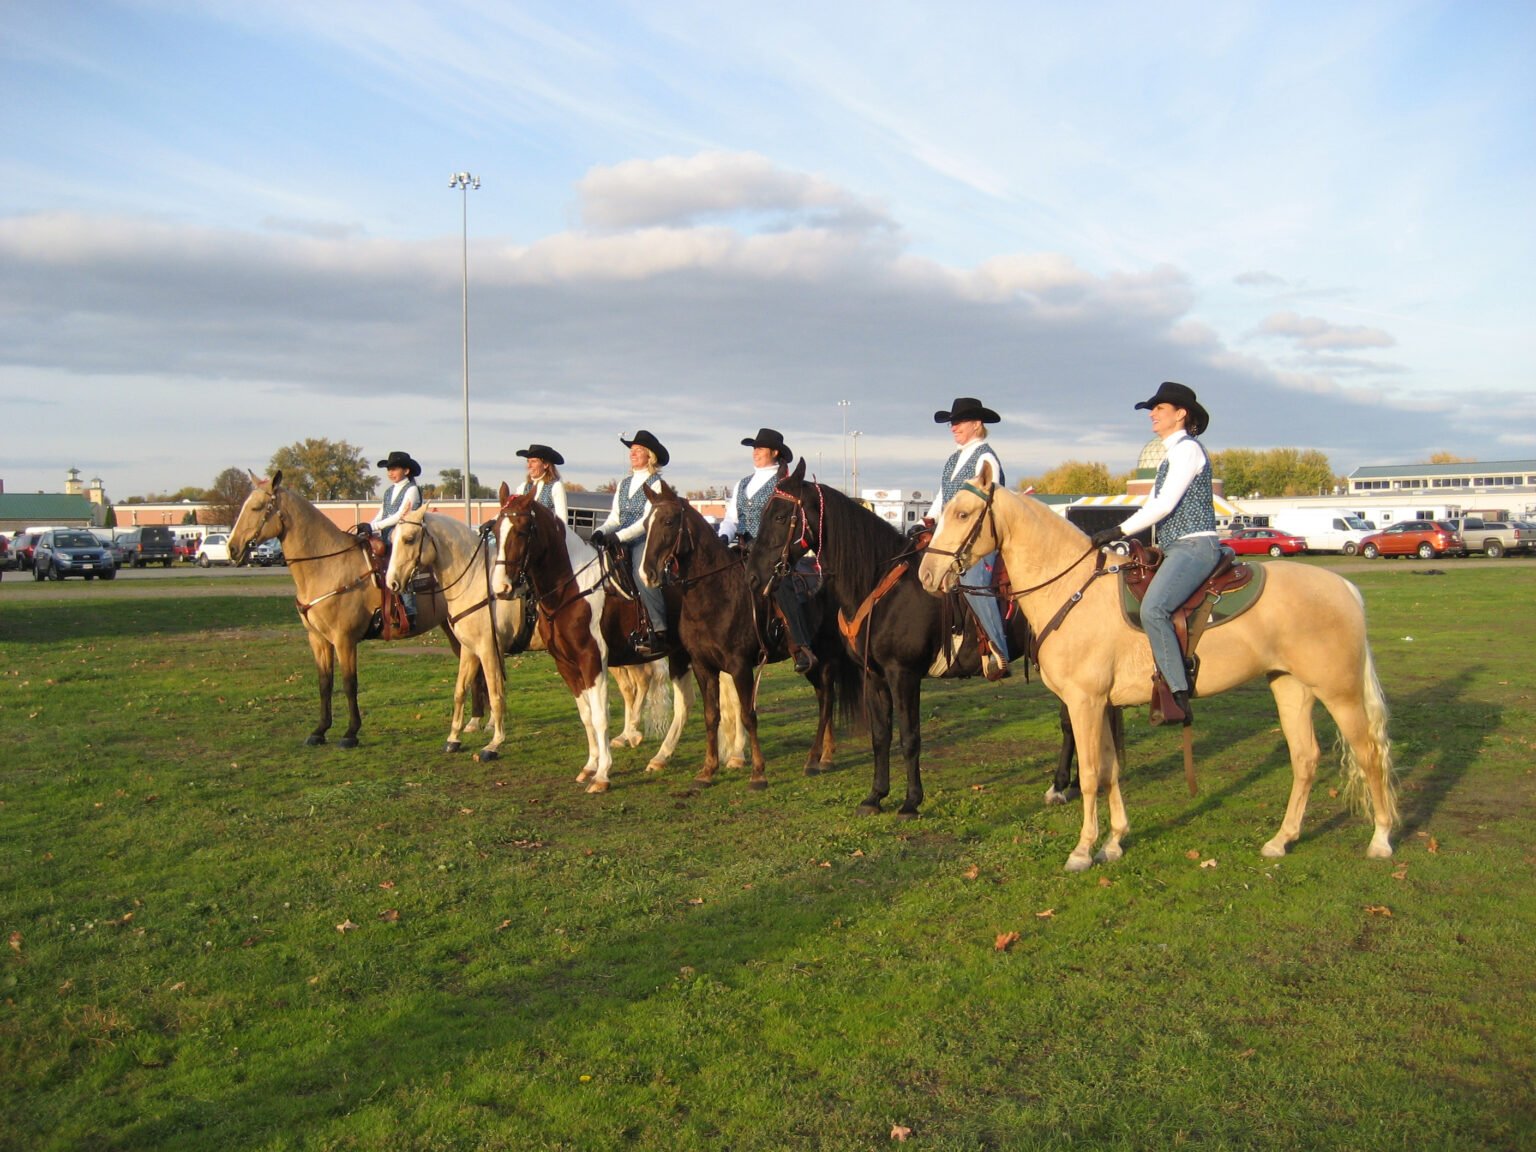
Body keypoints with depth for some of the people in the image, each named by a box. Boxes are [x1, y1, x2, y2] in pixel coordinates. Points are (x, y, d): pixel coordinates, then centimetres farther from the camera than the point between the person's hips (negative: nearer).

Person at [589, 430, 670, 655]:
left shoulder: (656, 484, 0)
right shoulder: (623, 484, 20)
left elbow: (648, 520, -10)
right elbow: (615, 517, 16)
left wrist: (619, 536, -19)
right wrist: (600, 532, -5)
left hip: (646, 540, -6)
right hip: (621, 542, 6)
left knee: (641, 573, -31)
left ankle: (660, 632, -28)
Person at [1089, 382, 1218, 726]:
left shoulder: (1187, 448, -7)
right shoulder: (1172, 455, 23)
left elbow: (1164, 505, -16)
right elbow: (1152, 505, 22)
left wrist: (1119, 531, -16)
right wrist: (1114, 533, 12)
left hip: (1195, 545, -11)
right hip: (1176, 549, 11)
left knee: (1152, 608, -31)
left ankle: (1179, 698, -30)